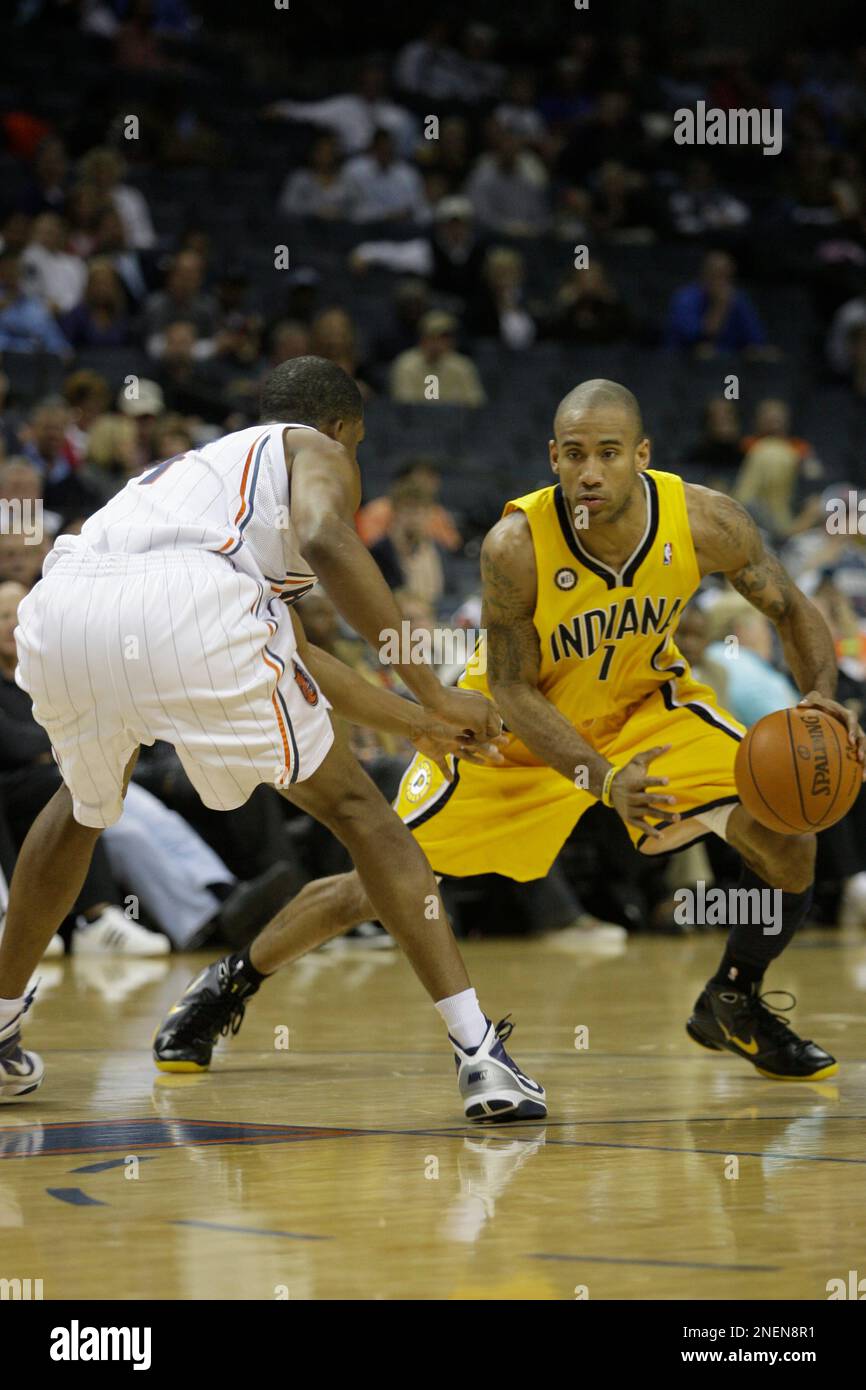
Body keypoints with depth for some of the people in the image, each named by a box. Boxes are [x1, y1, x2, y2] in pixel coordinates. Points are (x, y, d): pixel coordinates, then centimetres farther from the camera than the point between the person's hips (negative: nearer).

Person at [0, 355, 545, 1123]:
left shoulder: (198, 465, 45)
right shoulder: (316, 451, 25)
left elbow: (291, 656, 53)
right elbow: (324, 539, -2)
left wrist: (418, 724, 62)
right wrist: (432, 691, -1)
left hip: (62, 606, 6)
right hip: (186, 607, -6)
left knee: (85, 800, 36)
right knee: (355, 808, 10)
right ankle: (478, 1051, 1)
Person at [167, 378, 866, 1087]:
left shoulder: (705, 522, -27)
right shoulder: (516, 544, -34)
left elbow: (794, 610, -11)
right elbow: (511, 691, -24)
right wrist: (601, 781, -38)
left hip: (644, 703, 3)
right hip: (521, 728, -2)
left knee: (786, 834, -16)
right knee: (374, 887, -2)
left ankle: (733, 1004, 12)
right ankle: (227, 986, 25)